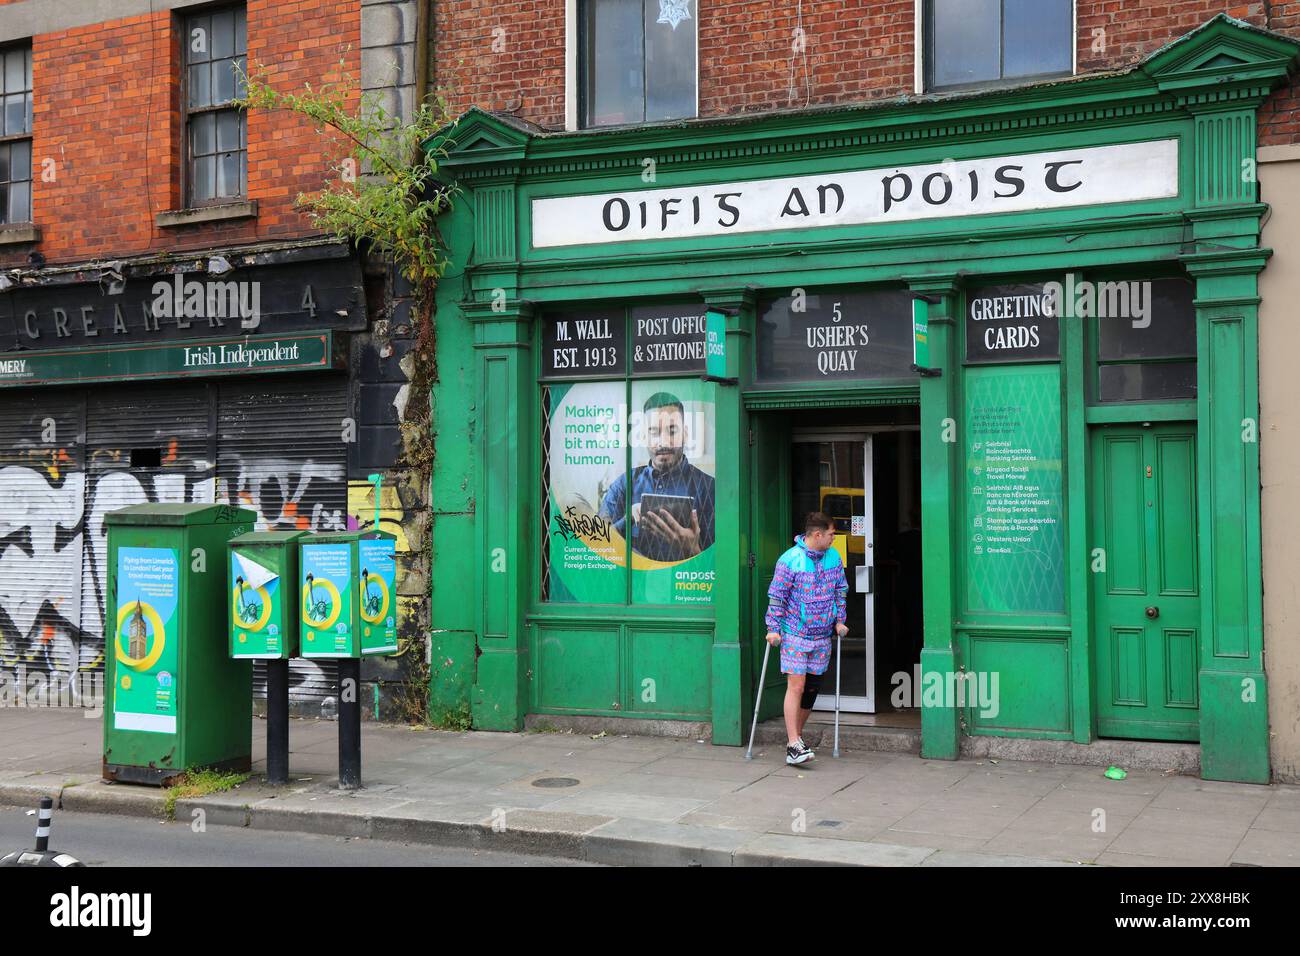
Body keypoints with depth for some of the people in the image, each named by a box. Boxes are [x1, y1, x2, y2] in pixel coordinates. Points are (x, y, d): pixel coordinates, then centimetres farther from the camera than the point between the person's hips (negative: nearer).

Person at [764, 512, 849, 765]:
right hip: (794, 634, -6)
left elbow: (841, 590, 17)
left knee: (812, 688, 10)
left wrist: (840, 621, 12)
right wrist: (773, 628, -11)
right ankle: (793, 746, -12)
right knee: (796, 686, -11)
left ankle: (796, 735, 26)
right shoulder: (790, 560, -12)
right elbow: (776, 596, -9)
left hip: (822, 636, 6)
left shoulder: (834, 558, 5)